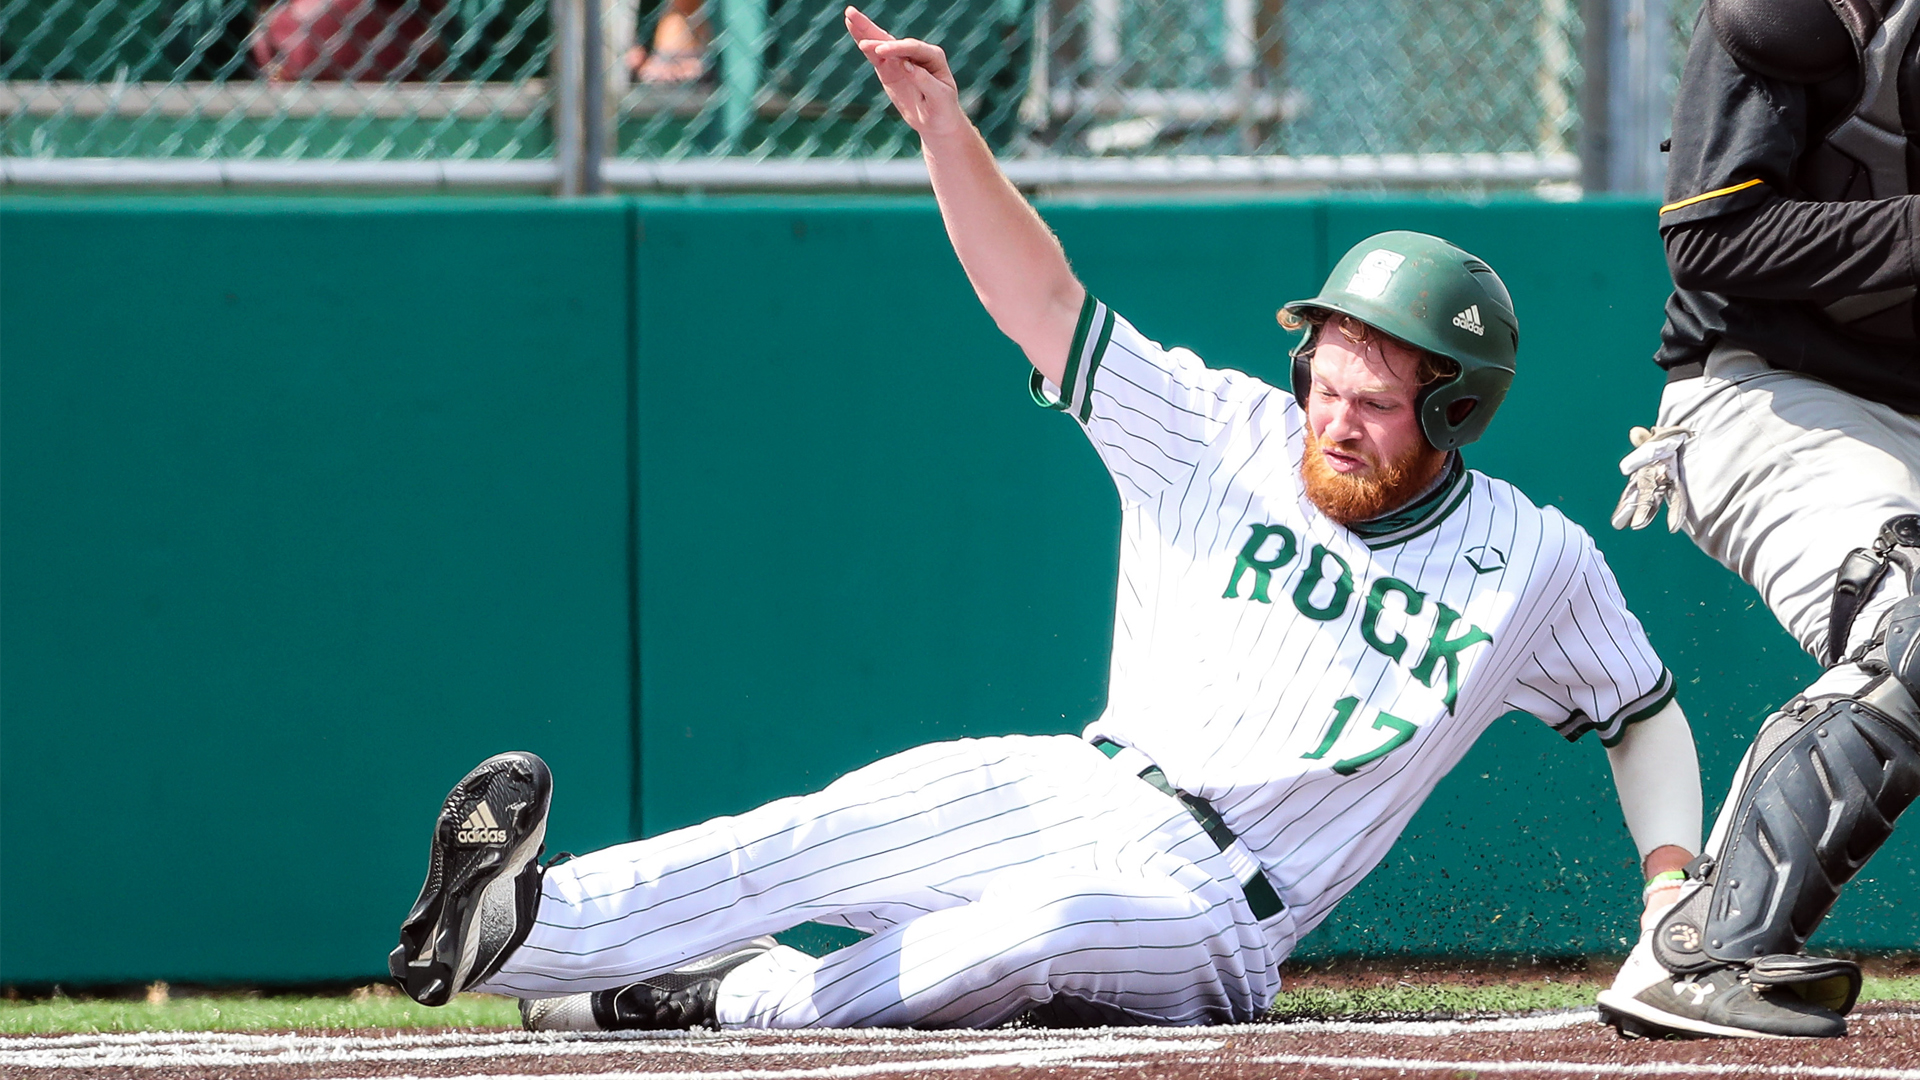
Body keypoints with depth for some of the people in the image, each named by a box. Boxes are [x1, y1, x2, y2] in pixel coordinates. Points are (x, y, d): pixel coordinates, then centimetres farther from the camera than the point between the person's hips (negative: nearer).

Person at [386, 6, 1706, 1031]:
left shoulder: (1535, 563, 3)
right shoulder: (1225, 436, 6)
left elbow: (1645, 713, 17)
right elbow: (1044, 303, -3)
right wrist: (950, 136, -18)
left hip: (1214, 913, -2)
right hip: (1080, 791, 2)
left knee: (1029, 931, -38)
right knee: (829, 834, -27)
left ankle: (734, 1000, -41)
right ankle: (528, 929, -42)